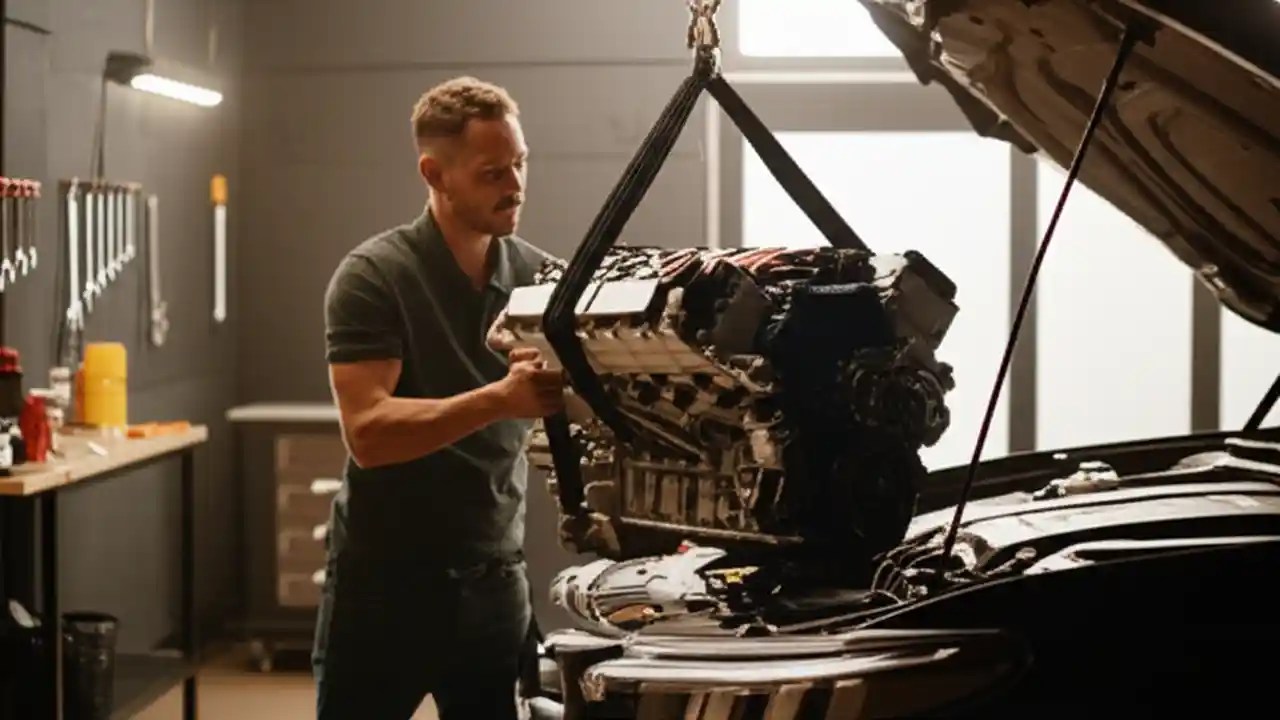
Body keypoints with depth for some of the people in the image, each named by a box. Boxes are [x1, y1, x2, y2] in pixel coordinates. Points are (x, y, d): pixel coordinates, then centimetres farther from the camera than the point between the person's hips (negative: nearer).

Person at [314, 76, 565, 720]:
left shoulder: (540, 275, 4)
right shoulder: (373, 276, -11)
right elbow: (368, 431, -21)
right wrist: (500, 399, -33)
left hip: (495, 578, 4)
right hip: (385, 578, -4)